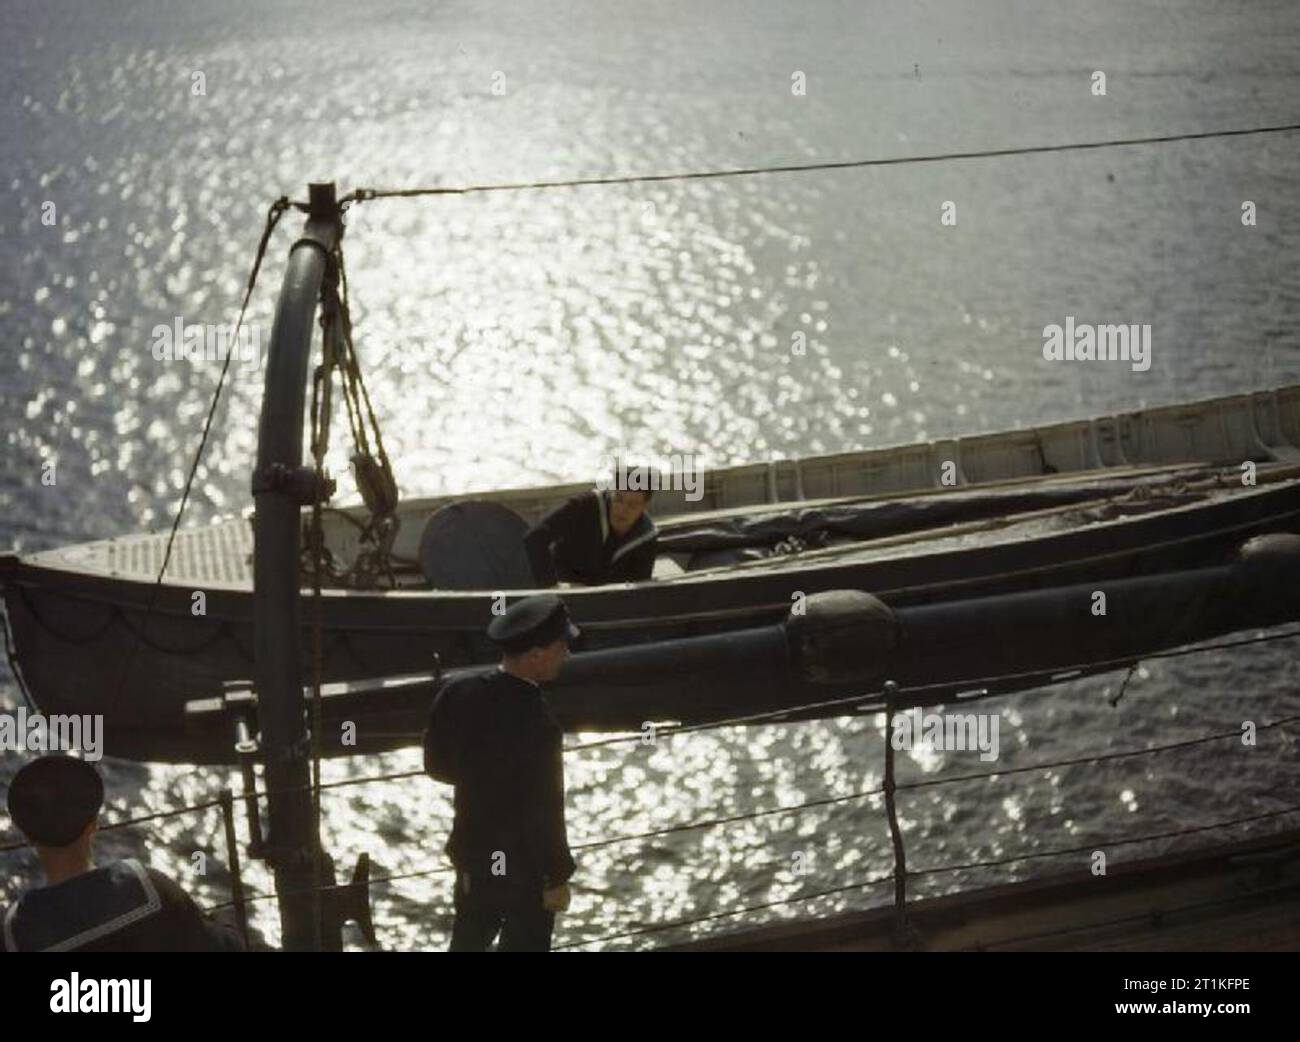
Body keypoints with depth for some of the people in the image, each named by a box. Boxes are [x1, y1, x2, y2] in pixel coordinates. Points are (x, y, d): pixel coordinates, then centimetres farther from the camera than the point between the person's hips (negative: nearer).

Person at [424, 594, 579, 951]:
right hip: (525, 865, -6)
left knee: (468, 942, 25)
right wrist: (557, 878, -10)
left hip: (473, 851, 6)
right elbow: (544, 813, -23)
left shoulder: (458, 693, -12)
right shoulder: (537, 726, -31)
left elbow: (436, 765, 2)